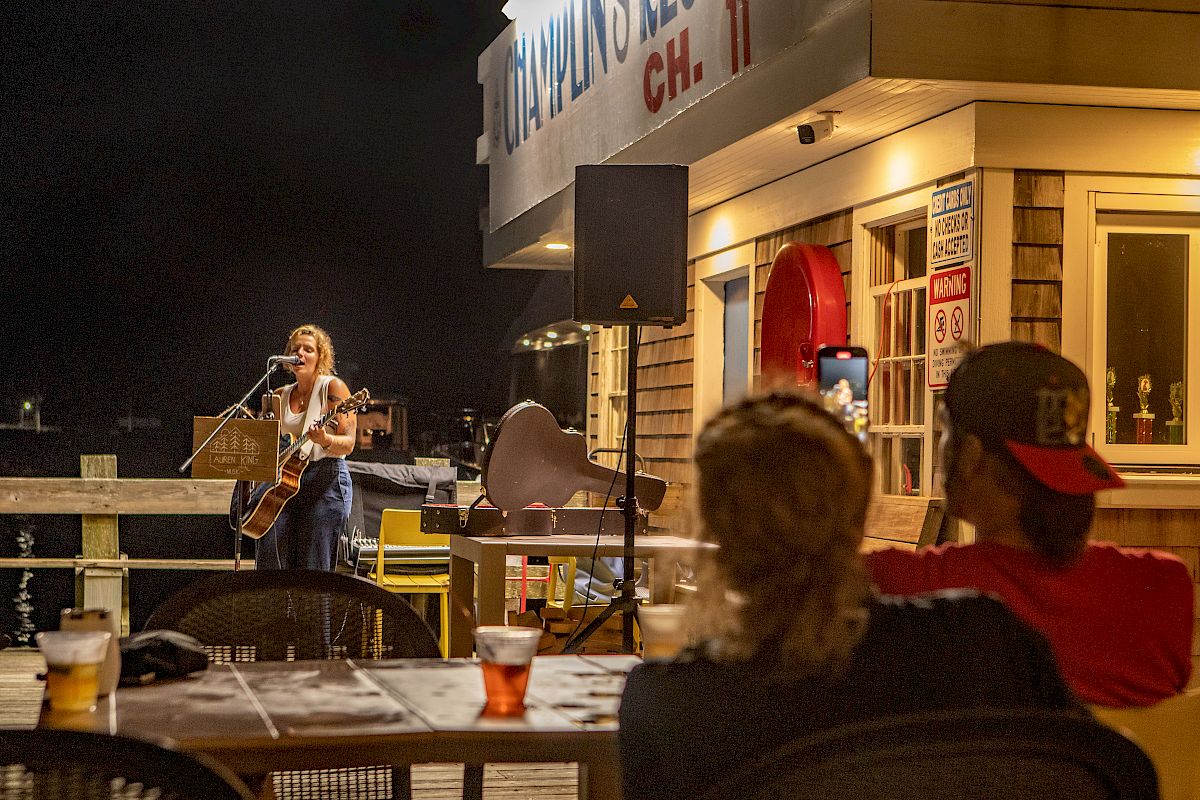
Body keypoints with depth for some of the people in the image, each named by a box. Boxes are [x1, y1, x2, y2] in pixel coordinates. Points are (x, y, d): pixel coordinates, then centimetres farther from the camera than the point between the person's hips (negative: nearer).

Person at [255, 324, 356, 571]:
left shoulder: (332, 387, -1)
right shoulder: (281, 396, 16)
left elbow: (348, 444, -7)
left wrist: (325, 440, -27)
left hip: (326, 479, -5)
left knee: (312, 569, -7)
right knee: (270, 556, -6)